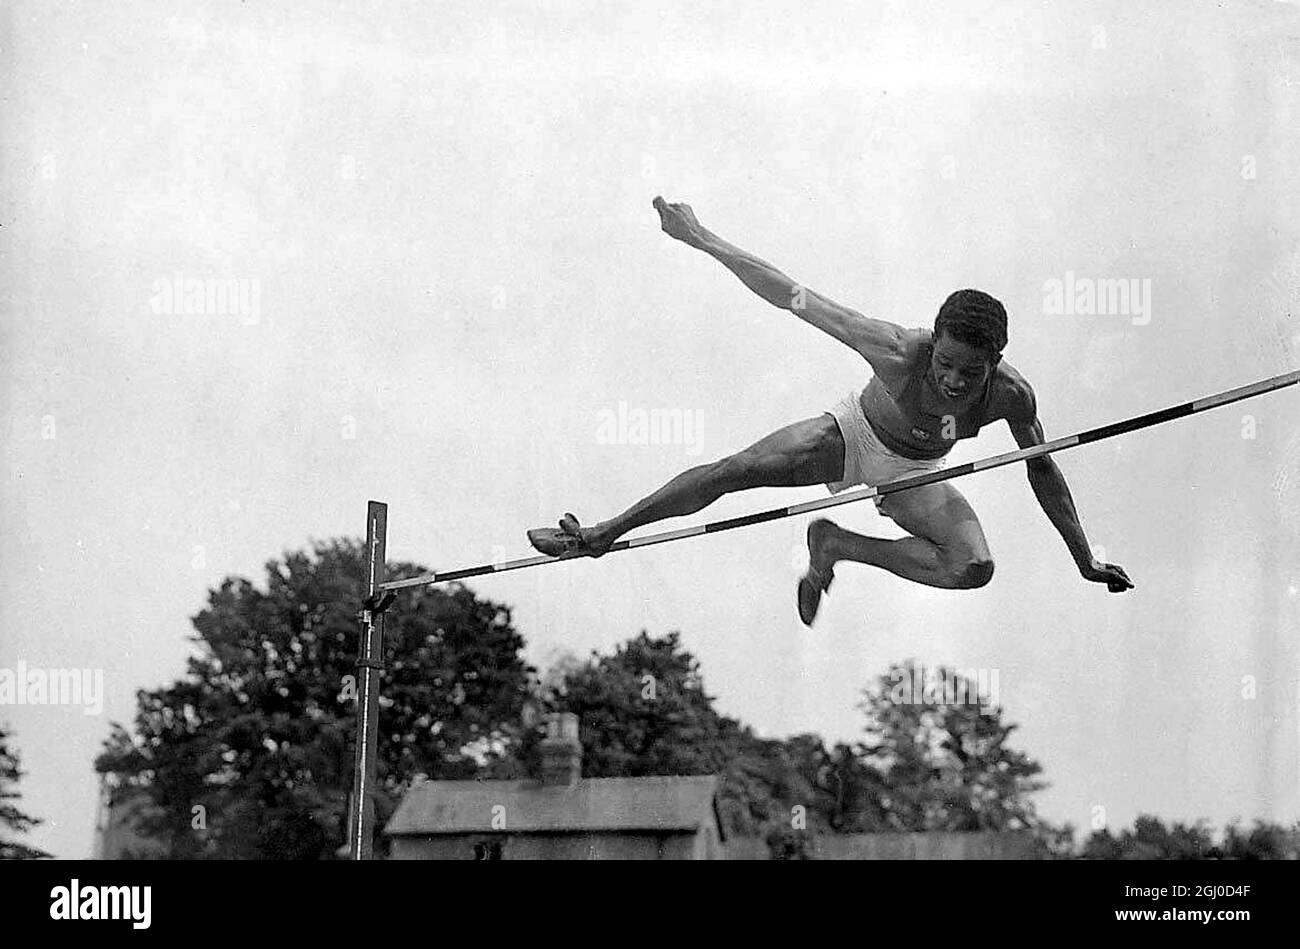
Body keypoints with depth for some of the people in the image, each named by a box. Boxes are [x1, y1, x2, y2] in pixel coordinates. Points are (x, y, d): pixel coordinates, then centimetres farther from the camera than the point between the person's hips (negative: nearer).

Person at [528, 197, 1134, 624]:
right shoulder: (901, 354, -38)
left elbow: (1041, 469, -11)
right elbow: (794, 300, -33)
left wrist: (1084, 560, -4)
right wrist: (701, 241, -29)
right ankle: (603, 534, 0)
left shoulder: (1011, 396, -31)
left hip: (913, 475, 2)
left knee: (975, 568, -24)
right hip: (853, 436, -2)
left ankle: (837, 545, -8)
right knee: (736, 470, -20)